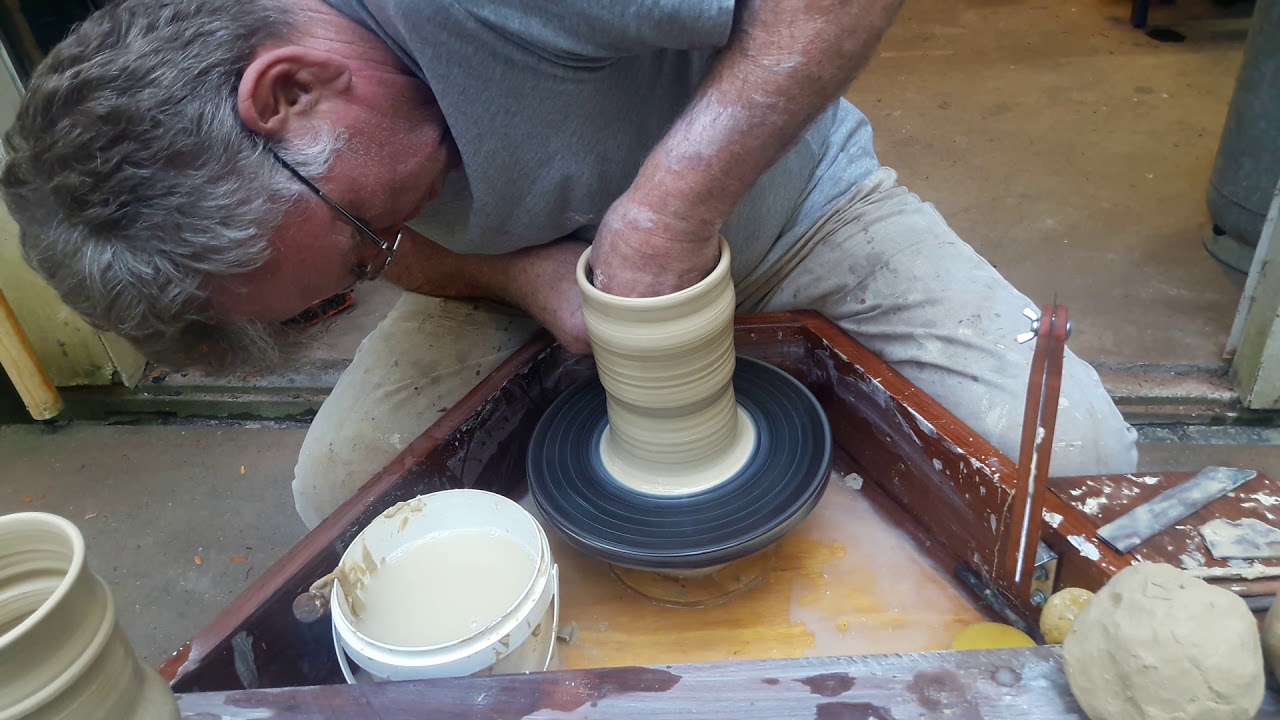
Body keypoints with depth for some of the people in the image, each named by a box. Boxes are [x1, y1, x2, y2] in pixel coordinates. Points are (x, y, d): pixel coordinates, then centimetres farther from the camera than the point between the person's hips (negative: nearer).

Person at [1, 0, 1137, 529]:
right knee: (341, 487, -11)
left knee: (1073, 458, -18)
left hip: (787, 209, -2)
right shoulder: (239, 182, -16)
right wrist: (526, 278, -23)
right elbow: (426, 252, -2)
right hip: (555, 255, 4)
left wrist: (671, 202, -42)